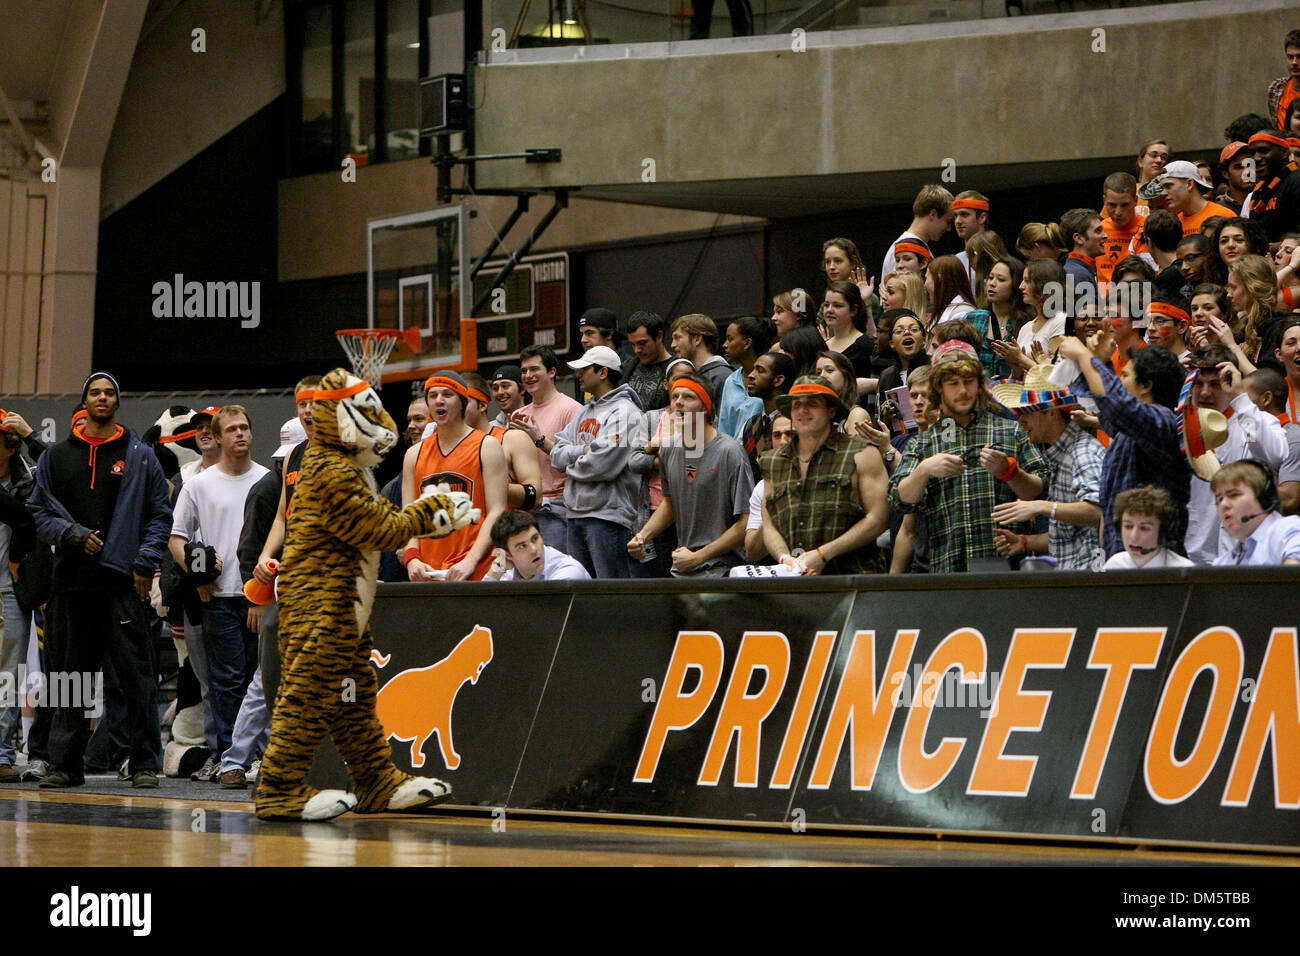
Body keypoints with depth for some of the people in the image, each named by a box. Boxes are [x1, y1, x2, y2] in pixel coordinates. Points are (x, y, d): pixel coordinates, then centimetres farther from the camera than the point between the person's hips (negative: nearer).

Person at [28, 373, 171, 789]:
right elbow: (38, 512, 10)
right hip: (71, 582, 2)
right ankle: (64, 762, 9)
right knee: (69, 676, 4)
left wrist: (144, 563, -5)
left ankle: (145, 762, -1)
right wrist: (73, 534, -7)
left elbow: (160, 515, 7)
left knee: (136, 674, -6)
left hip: (124, 582, -2)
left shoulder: (140, 457, 9)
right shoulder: (56, 457, 14)